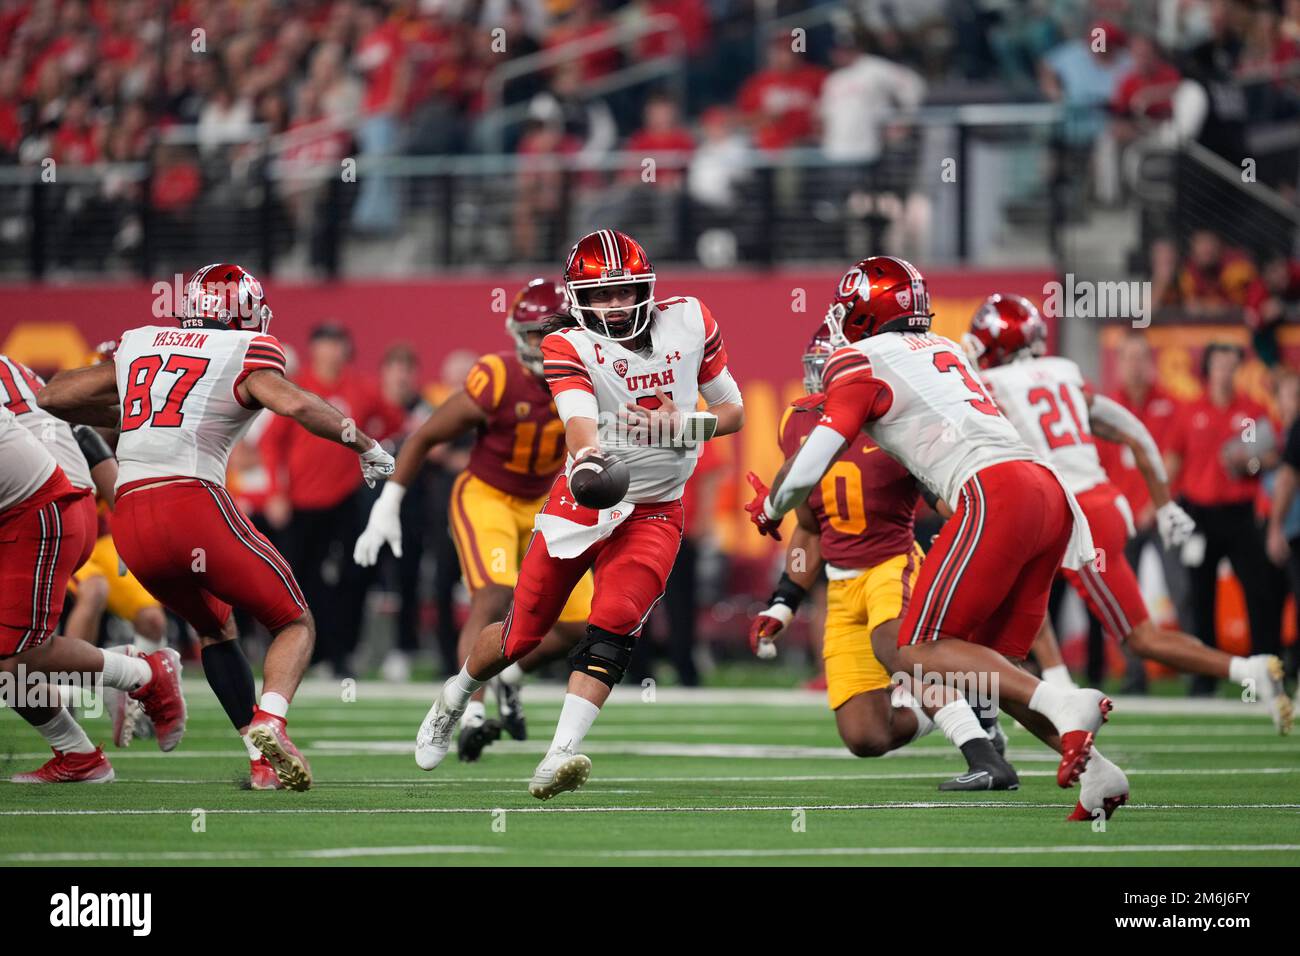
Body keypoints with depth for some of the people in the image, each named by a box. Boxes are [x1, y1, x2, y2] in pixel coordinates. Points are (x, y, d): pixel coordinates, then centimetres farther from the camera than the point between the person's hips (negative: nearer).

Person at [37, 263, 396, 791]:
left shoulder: (138, 346, 20)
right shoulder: (244, 353, 5)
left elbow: (53, 396, 25)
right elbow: (294, 404, -13)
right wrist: (366, 445, 0)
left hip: (131, 521, 5)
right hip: (195, 505, -5)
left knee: (215, 630, 28)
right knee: (295, 624, 11)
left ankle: (263, 759, 17)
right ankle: (269, 722, -18)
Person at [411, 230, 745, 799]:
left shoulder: (689, 321, -2)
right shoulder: (570, 346, -12)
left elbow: (732, 411, 7)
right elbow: (580, 417, -30)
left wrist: (683, 427, -14)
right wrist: (587, 461, -53)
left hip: (653, 512, 1)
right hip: (583, 500, -1)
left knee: (613, 627, -20)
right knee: (521, 634, 8)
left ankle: (558, 761, -26)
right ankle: (453, 698, 39)